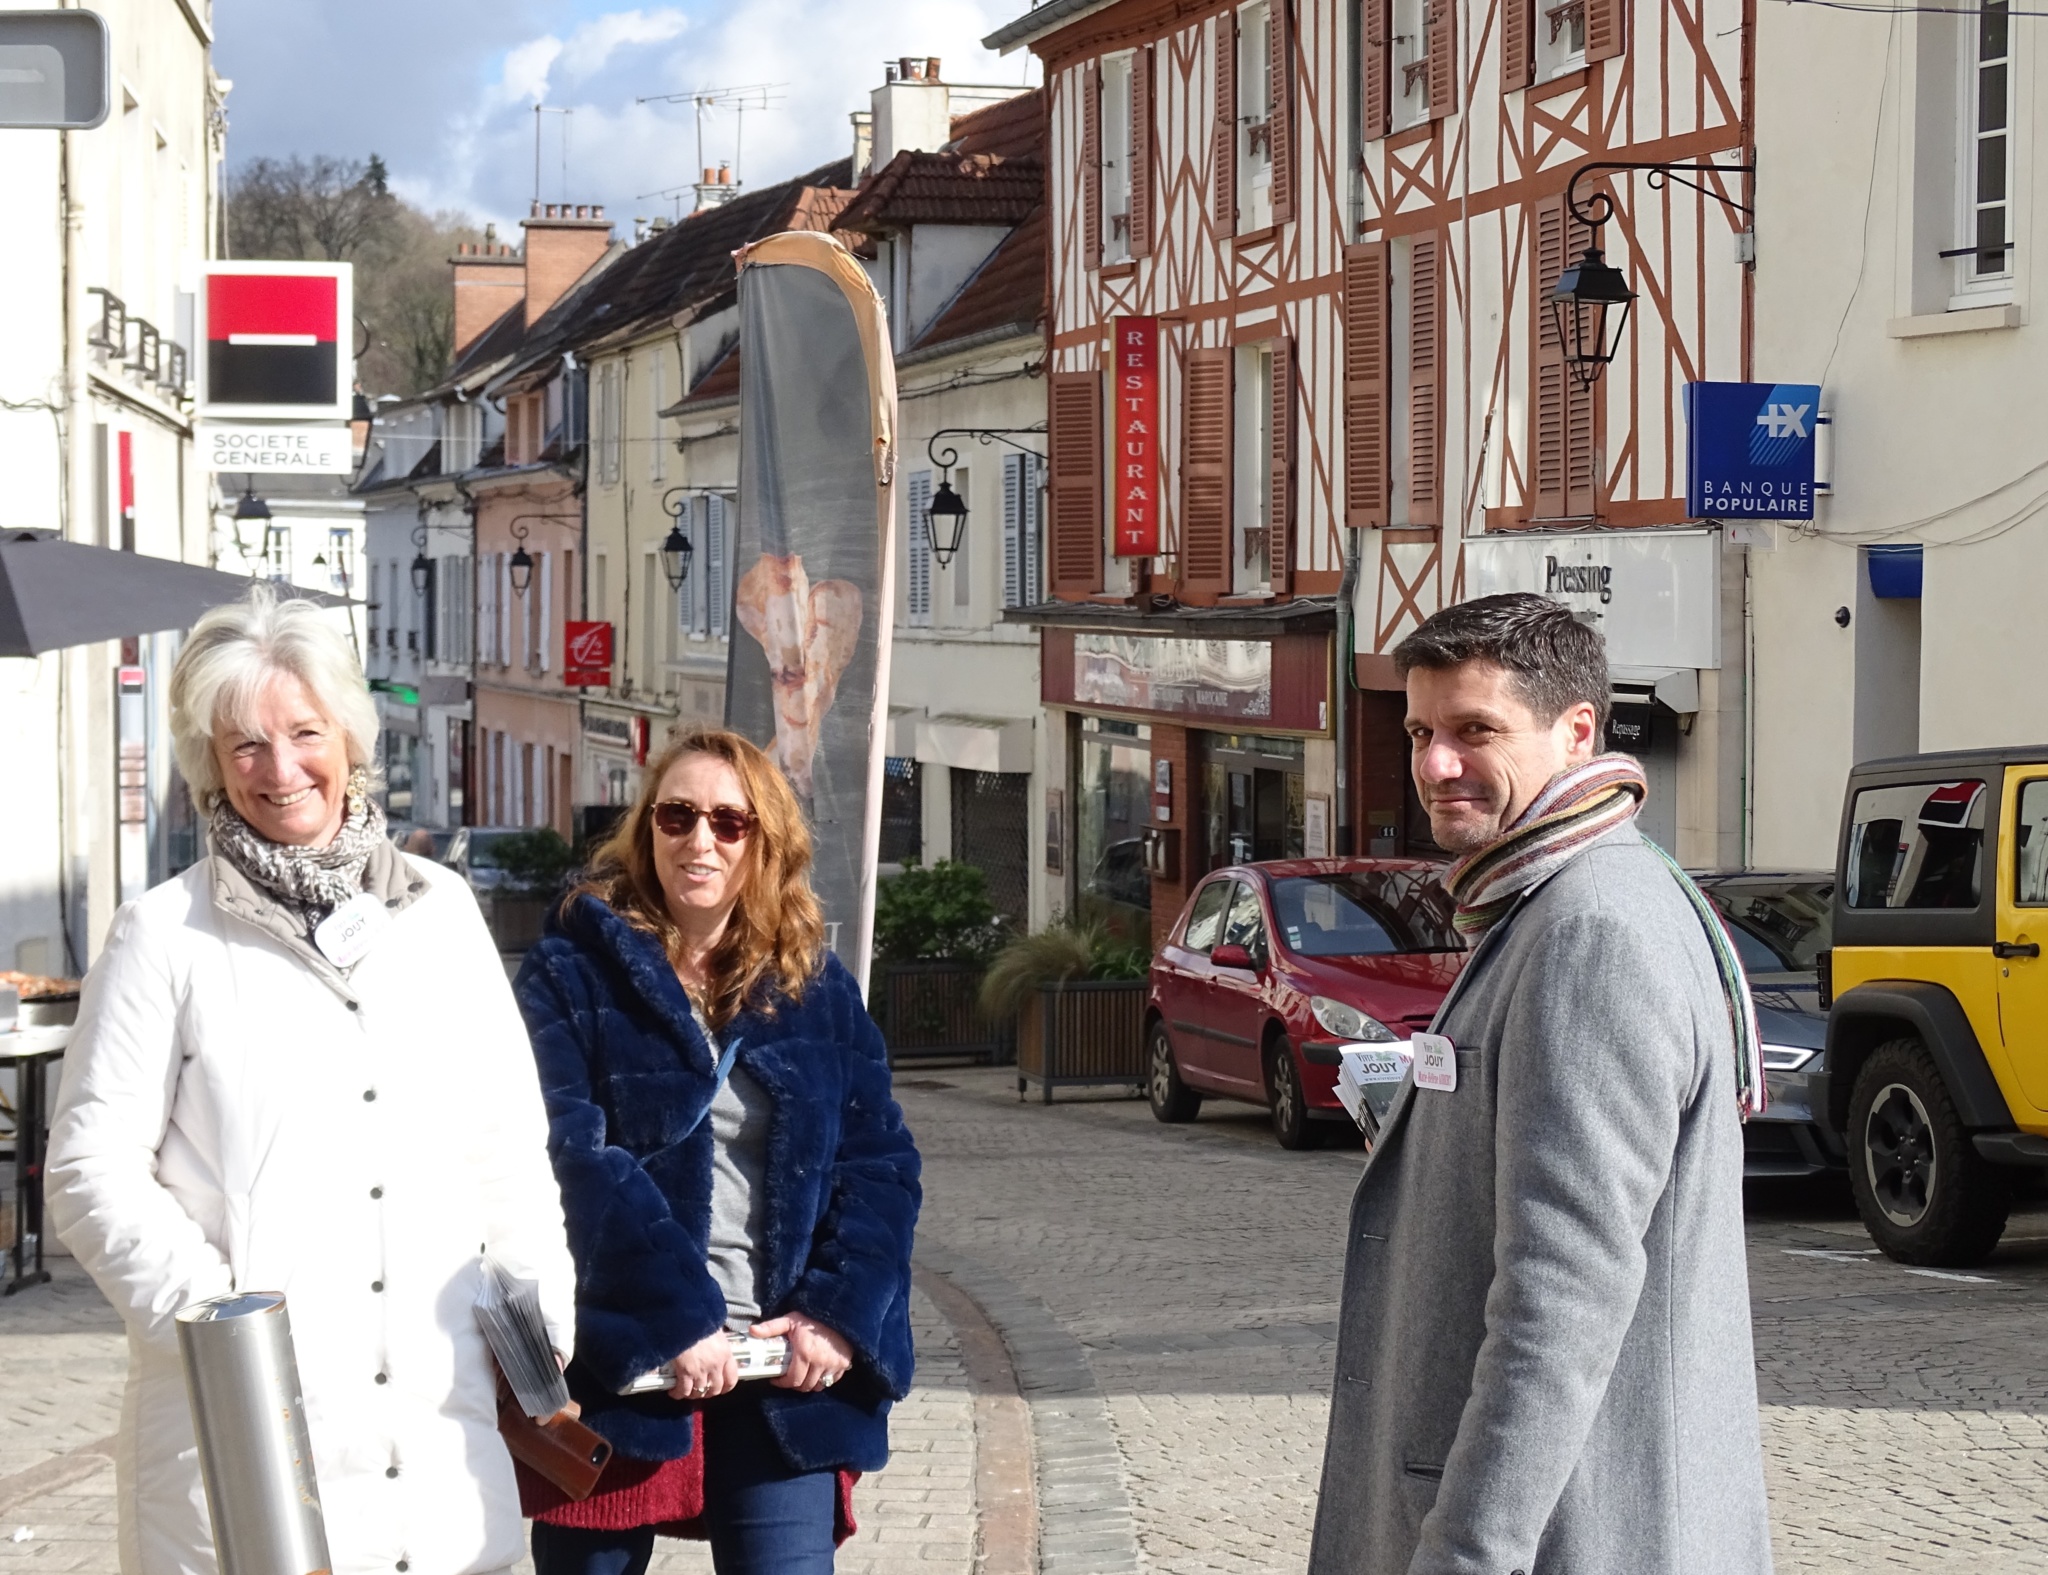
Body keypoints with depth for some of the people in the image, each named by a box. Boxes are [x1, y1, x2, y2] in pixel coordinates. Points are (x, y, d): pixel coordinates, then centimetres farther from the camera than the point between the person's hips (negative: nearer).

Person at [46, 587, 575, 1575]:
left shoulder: (440, 912, 12)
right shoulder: (165, 938, 1)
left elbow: (510, 1148, 16)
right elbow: (91, 1169, -2)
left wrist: (541, 1328, 10)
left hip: (439, 1412, 3)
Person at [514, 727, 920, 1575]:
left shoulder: (818, 989, 13)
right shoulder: (571, 975, 0)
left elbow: (880, 1163, 8)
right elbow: (572, 1158, -11)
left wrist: (839, 1312, -9)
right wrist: (676, 1319, -20)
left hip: (783, 1382, 2)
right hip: (620, 1368, -2)